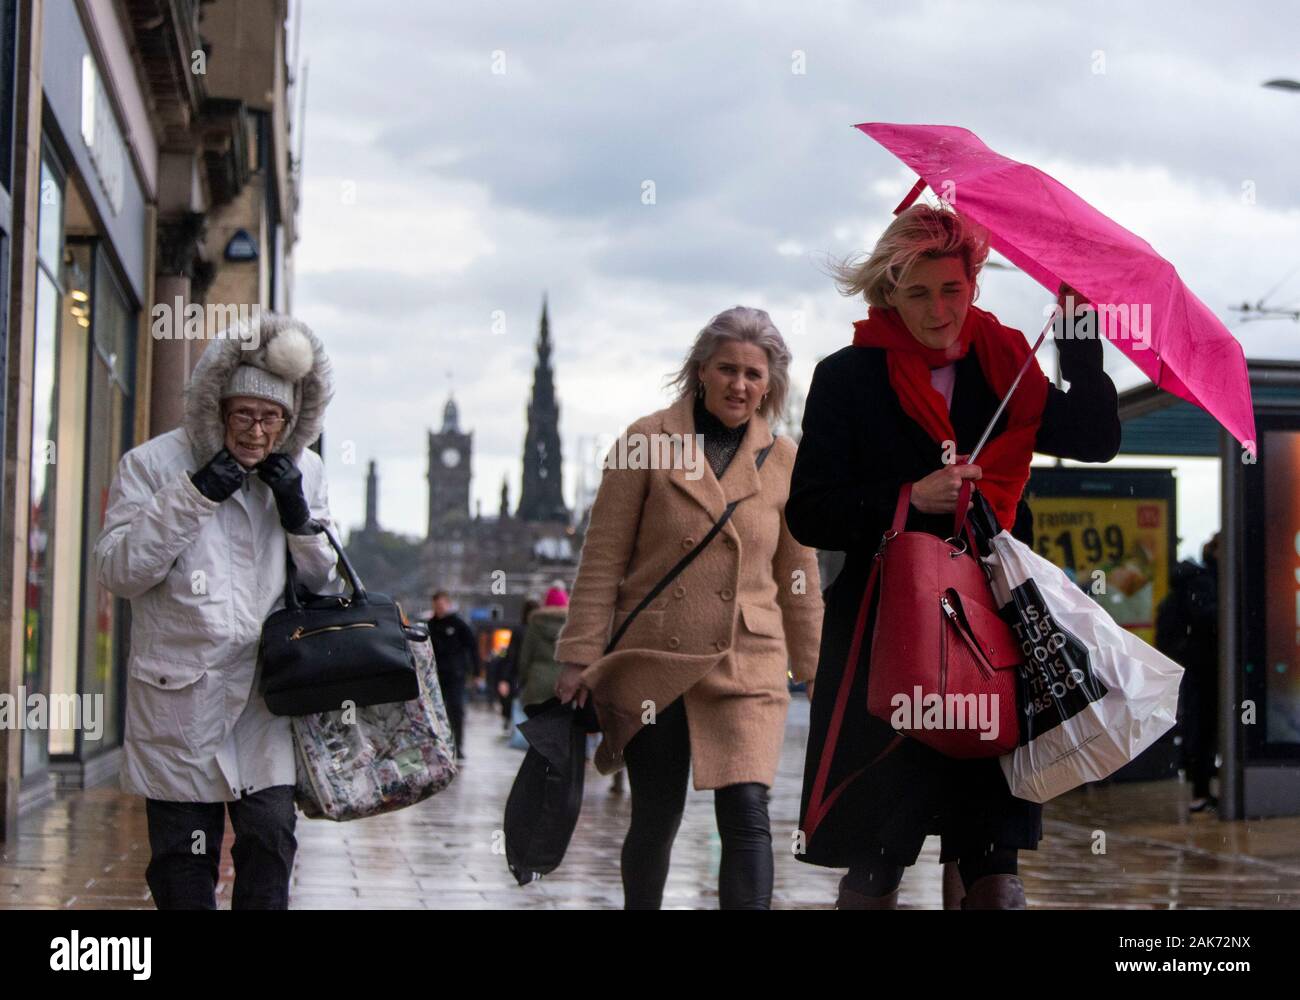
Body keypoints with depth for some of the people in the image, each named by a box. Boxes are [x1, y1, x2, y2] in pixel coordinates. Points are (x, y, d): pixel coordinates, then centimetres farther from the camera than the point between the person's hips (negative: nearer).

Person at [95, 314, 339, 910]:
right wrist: (193, 496, -19)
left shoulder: (303, 472, 7)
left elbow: (326, 583, 10)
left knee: (270, 841, 0)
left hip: (266, 692, 3)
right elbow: (116, 571, -11)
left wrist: (299, 515, -9)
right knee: (182, 853, 4)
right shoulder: (152, 464, -4)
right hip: (179, 693, -2)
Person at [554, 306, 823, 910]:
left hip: (745, 666, 1)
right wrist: (579, 657, -6)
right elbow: (602, 559, -2)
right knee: (655, 819, 9)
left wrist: (817, 672, 11)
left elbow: (799, 580, 11)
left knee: (747, 813, -13)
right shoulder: (648, 441, -2)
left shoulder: (784, 461, 5)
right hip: (651, 663, -1)